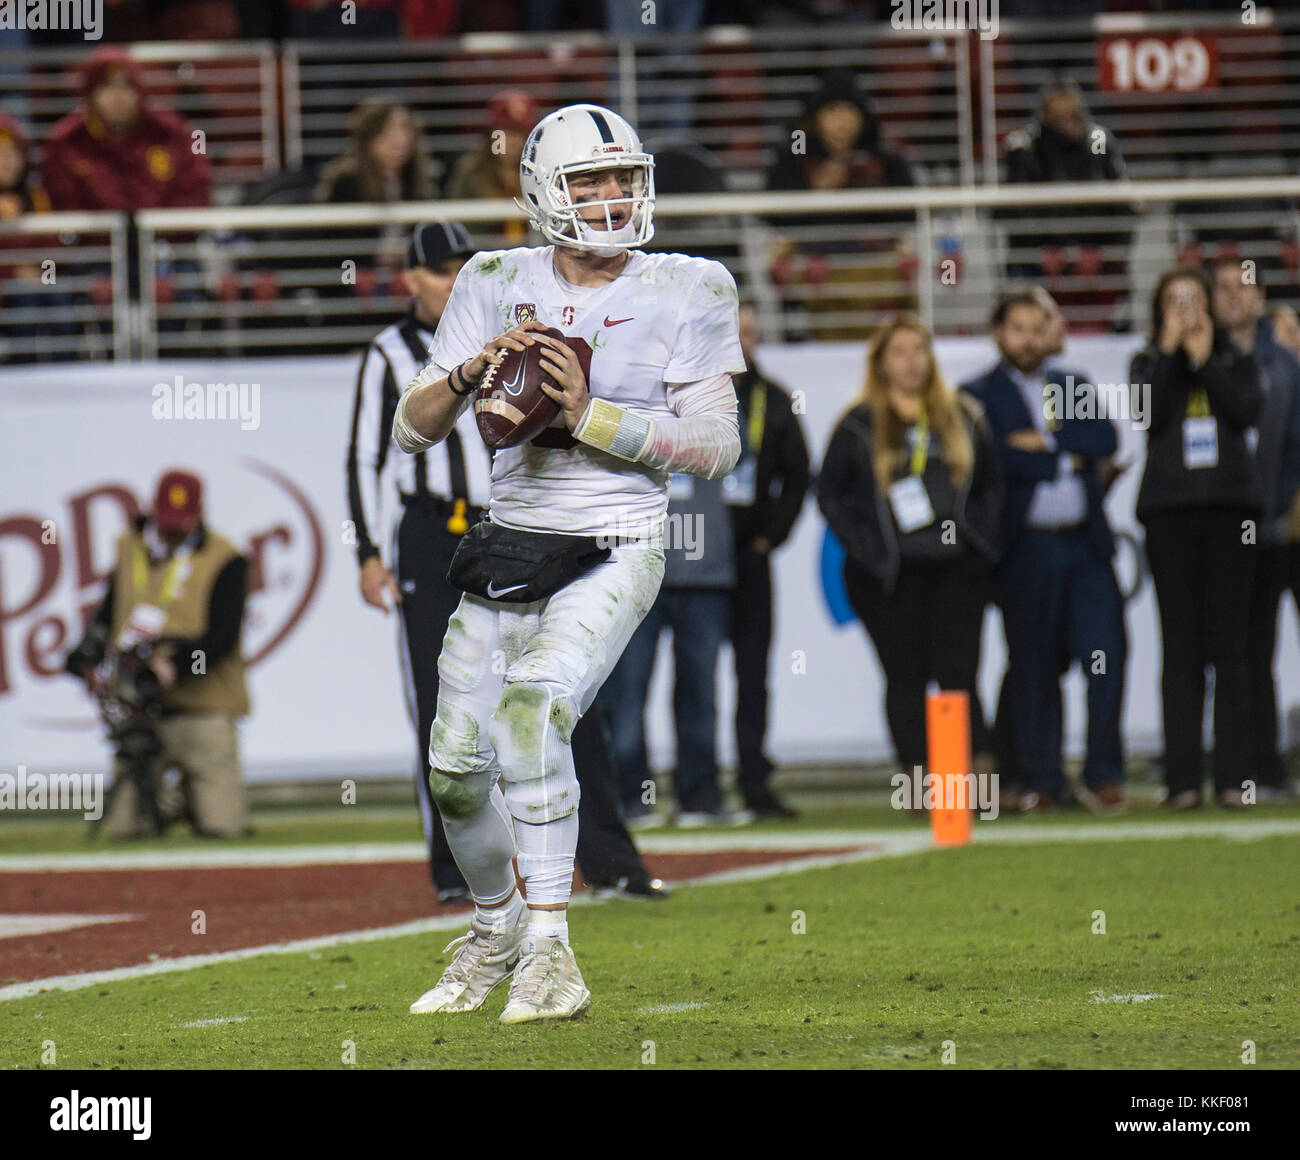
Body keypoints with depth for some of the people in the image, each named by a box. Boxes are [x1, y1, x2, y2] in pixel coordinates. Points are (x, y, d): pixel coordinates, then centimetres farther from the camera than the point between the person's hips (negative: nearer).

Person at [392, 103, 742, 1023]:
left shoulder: (686, 293, -4)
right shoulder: (499, 286, 5)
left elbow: (718, 446, -8)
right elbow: (414, 428, 4)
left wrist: (591, 414, -17)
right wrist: (469, 375, -16)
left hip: (614, 552, -5)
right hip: (509, 548, 5)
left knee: (533, 710, -28)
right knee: (457, 766, 7)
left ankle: (549, 952, -25)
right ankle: (497, 928, 36)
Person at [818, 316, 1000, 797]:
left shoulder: (962, 417, 11)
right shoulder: (859, 426, 2)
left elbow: (990, 484, 18)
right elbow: (830, 495, 3)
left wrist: (979, 533, 3)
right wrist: (867, 546, -7)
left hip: (956, 565, 1)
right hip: (889, 576, -1)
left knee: (957, 671, -7)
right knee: (906, 679, 0)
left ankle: (980, 772, -7)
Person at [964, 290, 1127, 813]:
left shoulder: (1076, 388, 18)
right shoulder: (979, 396, 4)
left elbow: (1104, 439, 0)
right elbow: (996, 460, -12)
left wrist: (1047, 442, -9)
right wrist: (1066, 461, -5)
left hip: (1086, 545, 3)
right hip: (1026, 549, -3)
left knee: (1107, 657, -6)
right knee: (1032, 668, 1)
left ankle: (1103, 774, 1)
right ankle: (1042, 781, 9)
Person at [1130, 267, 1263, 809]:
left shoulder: (1235, 360, 12)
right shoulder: (1148, 363, 11)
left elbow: (1248, 410, -6)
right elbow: (1149, 414, -8)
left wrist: (1204, 361, -7)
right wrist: (1170, 351, -7)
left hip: (1229, 503, 0)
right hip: (1169, 507, 0)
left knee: (1227, 646, -3)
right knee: (1180, 647, -3)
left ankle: (1233, 775, -2)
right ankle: (1182, 779, -3)